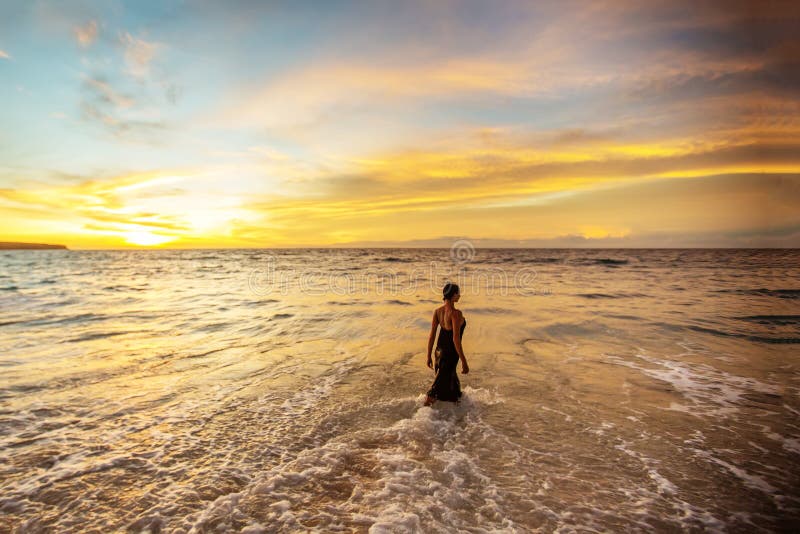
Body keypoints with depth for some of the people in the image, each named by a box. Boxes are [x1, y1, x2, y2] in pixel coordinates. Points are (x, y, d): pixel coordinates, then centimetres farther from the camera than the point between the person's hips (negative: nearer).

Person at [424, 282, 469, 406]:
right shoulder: (455, 313, -24)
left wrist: (429, 356, 10)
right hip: (450, 354, -7)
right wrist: (464, 362, -18)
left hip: (440, 351, 7)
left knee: (452, 381, 27)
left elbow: (431, 335, 0)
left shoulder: (437, 311, -3)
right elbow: (456, 339, -24)